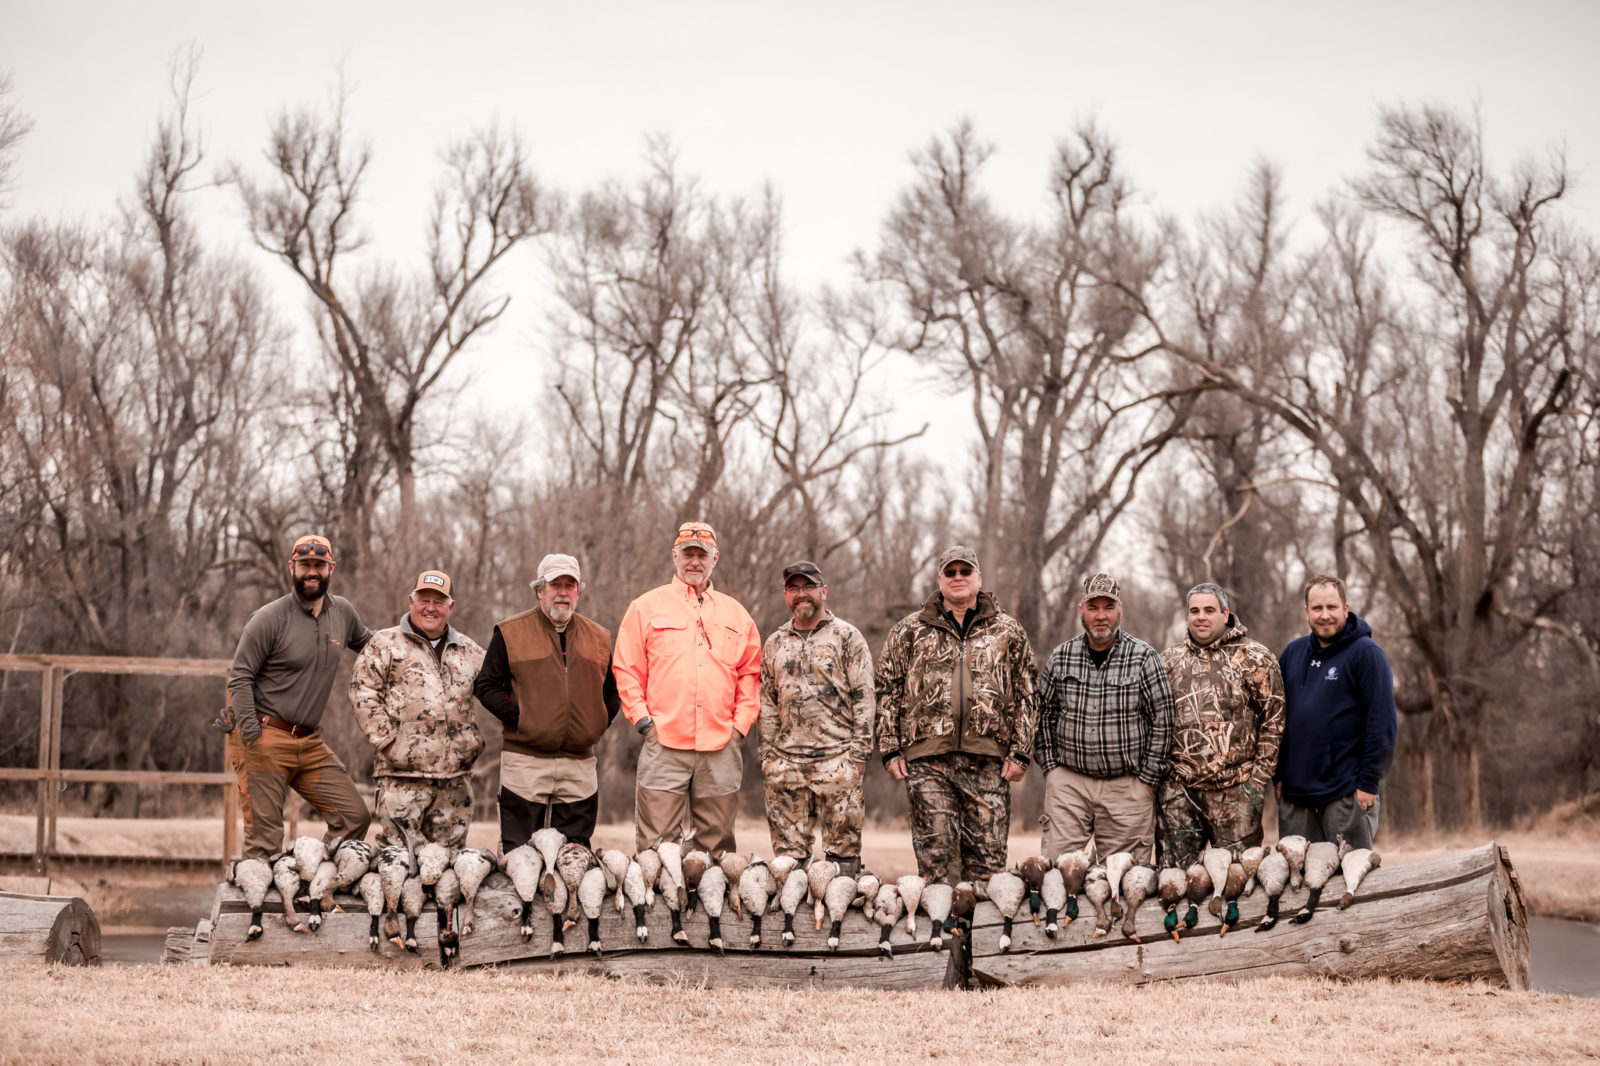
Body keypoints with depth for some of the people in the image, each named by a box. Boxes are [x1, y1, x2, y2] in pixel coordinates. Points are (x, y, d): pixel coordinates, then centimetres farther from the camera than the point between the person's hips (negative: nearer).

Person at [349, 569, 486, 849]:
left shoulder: (469, 650, 17)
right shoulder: (385, 644, 4)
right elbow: (363, 693, -3)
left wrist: (474, 742, 15)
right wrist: (386, 739, -9)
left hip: (456, 775, 4)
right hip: (403, 775, -4)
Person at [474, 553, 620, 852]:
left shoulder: (599, 637, 12)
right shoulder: (511, 633, 2)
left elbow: (613, 690, 20)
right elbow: (487, 686, 1)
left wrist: (598, 724, 5)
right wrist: (517, 718, -10)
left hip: (580, 765, 3)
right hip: (525, 761, -3)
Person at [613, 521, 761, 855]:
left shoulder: (736, 615, 15)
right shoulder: (647, 607, 7)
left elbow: (751, 675, 17)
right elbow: (627, 671, 5)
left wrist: (741, 724, 5)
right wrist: (643, 720, -5)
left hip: (720, 748, 3)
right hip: (664, 743, -3)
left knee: (717, 847, 4)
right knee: (657, 846, -7)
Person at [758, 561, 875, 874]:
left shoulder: (847, 637, 3)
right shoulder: (775, 643, 16)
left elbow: (864, 698, -1)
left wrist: (859, 752, -7)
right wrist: (767, 754, 11)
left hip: (836, 757, -4)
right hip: (786, 760, 4)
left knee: (842, 847, -4)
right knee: (788, 849, 4)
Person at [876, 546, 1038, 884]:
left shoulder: (1008, 632, 12)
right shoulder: (910, 631, 11)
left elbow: (1026, 696, 11)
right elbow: (887, 691, 10)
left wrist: (1019, 753, 3)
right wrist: (890, 750, 2)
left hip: (988, 760, 0)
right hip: (928, 760, 0)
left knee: (987, 855, 0)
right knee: (934, 855, -2)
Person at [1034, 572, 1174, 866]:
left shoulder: (1144, 658, -1)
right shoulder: (1060, 658, 7)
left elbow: (1161, 722, -1)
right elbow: (1044, 714, 15)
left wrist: (1148, 778, -3)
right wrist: (1050, 765, 6)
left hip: (1127, 786, -2)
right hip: (1068, 782, 2)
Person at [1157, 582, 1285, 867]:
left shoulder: (1255, 658, 1)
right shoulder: (1170, 660, 12)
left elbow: (1274, 720, -1)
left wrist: (1258, 777, -6)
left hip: (1234, 791, -3)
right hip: (1178, 790, 3)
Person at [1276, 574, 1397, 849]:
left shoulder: (1366, 653, -5)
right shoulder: (1292, 653, 12)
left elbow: (1383, 721, -9)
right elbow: (1277, 716, 17)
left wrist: (1369, 782, -13)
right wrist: (1278, 776, 10)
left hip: (1348, 795, -5)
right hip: (1295, 791, 5)